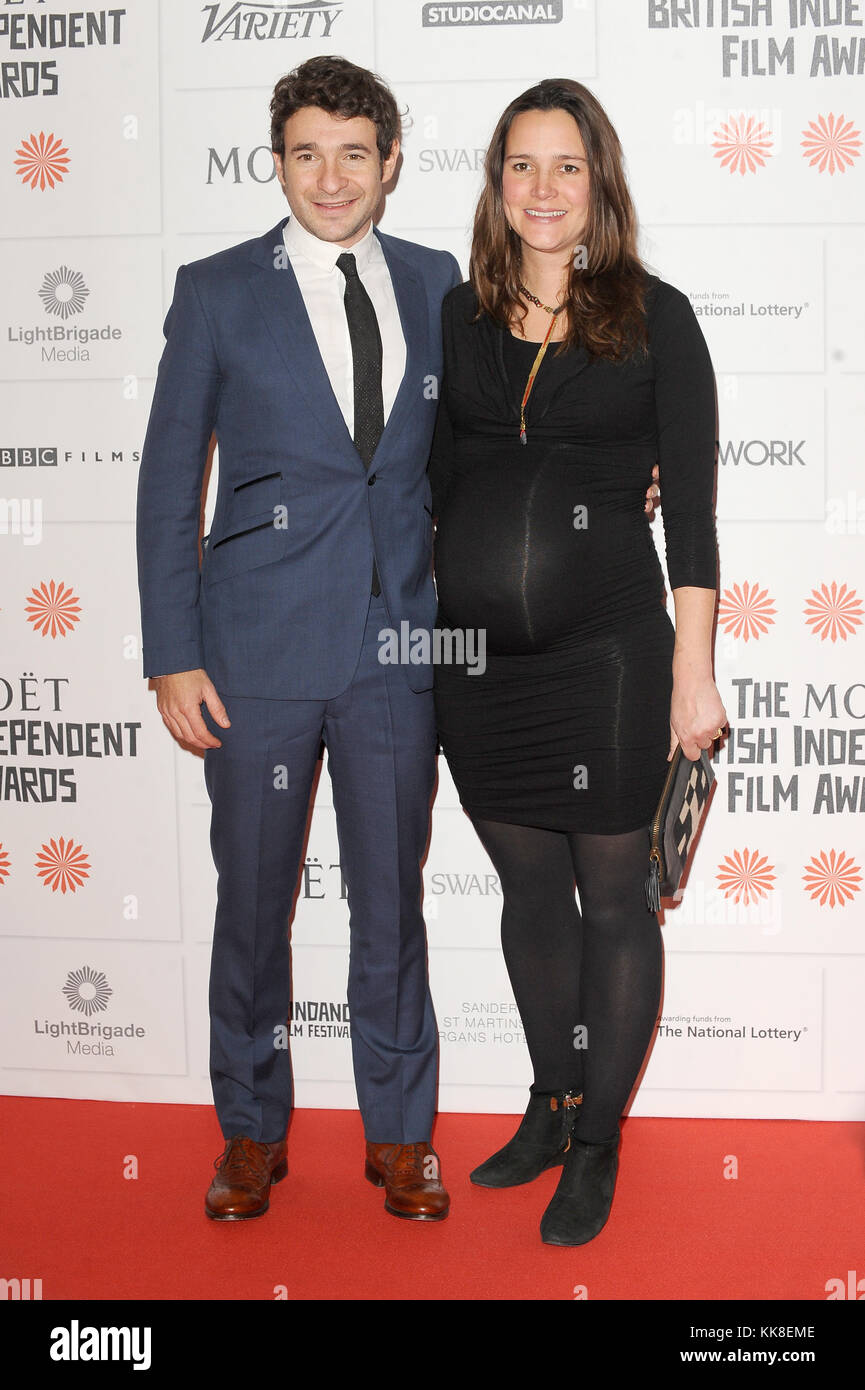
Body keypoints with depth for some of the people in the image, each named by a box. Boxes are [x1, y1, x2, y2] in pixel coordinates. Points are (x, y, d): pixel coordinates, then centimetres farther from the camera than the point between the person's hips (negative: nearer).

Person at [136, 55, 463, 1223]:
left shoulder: (437, 284, 8)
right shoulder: (217, 293, 1)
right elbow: (168, 482, 0)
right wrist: (172, 657, -5)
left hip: (398, 646, 2)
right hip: (260, 651, -1)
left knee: (393, 901, 11)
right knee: (252, 901, 9)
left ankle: (400, 1134, 28)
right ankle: (252, 1132, 29)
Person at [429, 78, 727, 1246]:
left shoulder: (656, 316, -1)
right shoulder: (457, 315, 7)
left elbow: (690, 505, -3)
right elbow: (434, 485, 13)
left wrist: (694, 671, -7)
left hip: (607, 654, -3)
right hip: (476, 657, 4)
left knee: (612, 899, 7)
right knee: (530, 892, 16)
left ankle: (597, 1145, 24)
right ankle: (550, 1108, 34)